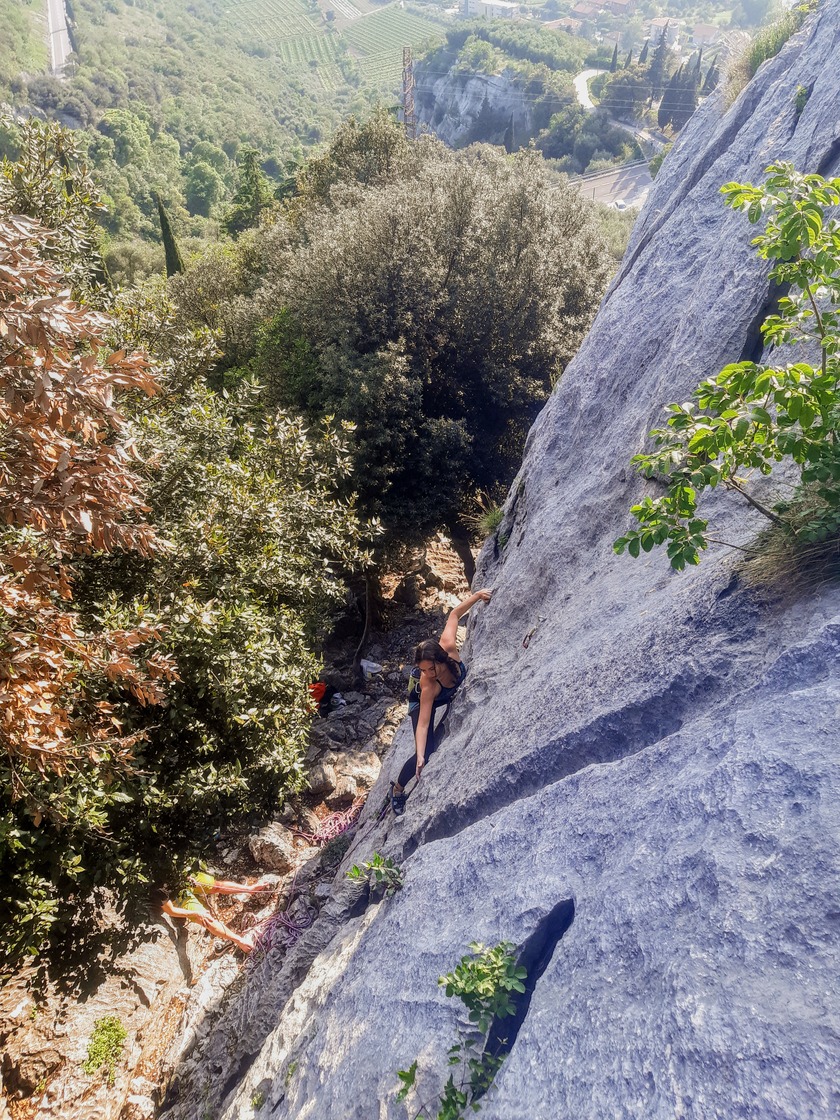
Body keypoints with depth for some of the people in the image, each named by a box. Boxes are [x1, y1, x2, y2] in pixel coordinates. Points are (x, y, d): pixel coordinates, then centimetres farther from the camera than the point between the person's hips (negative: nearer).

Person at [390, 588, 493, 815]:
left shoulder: (448, 646, -38)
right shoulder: (427, 685, -44)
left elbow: (454, 614, -22)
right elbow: (423, 723, -39)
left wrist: (477, 595, -23)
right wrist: (420, 757, -45)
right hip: (422, 699, -5)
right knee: (427, 752, -12)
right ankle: (397, 789, 10)